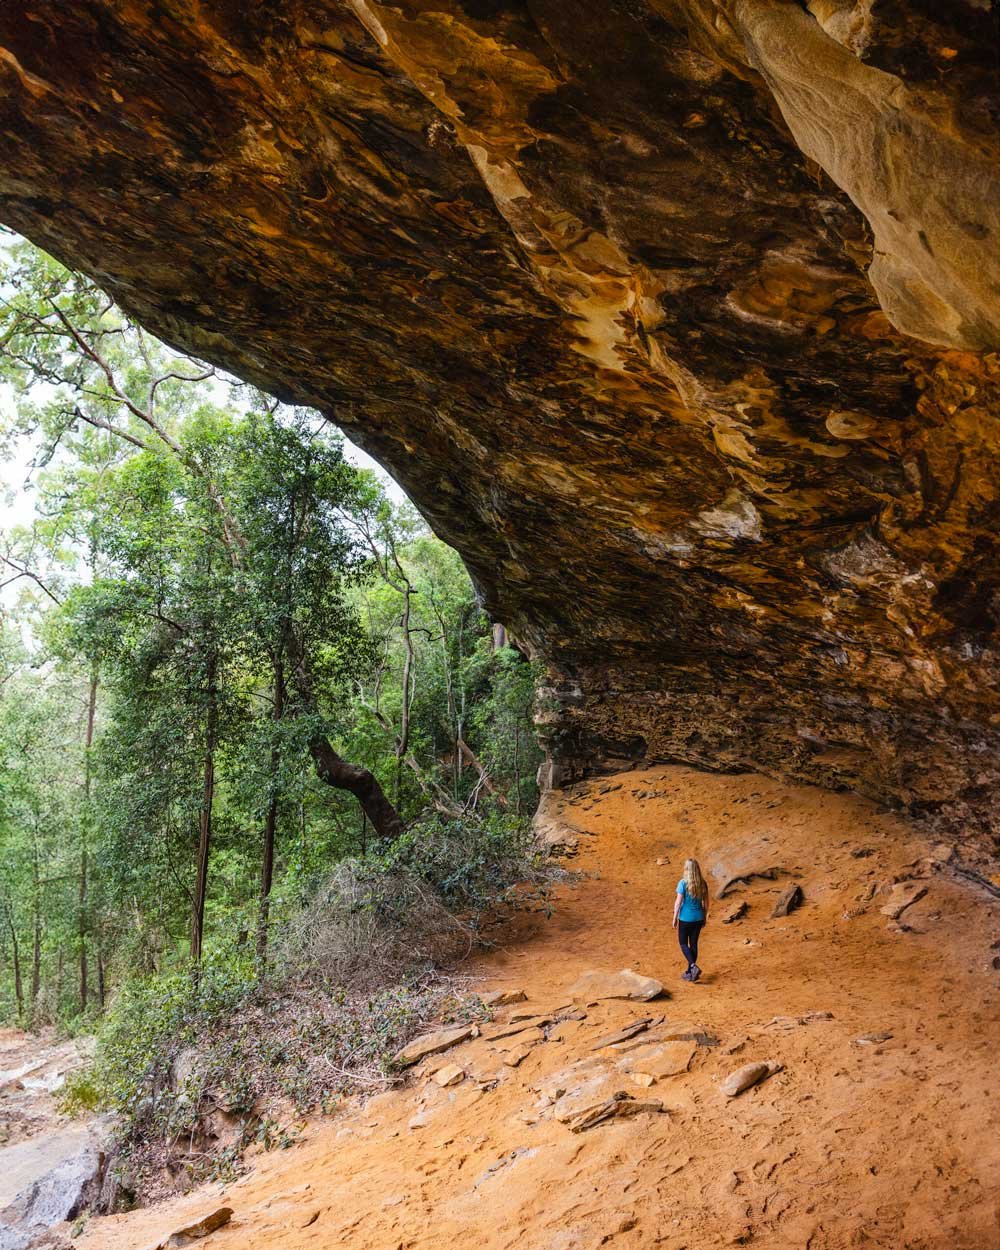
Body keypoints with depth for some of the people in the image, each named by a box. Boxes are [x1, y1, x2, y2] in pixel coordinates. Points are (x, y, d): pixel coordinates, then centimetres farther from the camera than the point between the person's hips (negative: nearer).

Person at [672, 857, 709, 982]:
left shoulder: (683, 883, -17)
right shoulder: (702, 883, -2)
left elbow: (678, 902, -15)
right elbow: (706, 903, 5)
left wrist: (675, 918, -4)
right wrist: (704, 918, 17)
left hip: (685, 919, -5)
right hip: (698, 918, 5)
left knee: (683, 944, 11)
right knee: (693, 944, 14)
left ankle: (694, 967, -8)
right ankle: (690, 972, 21)